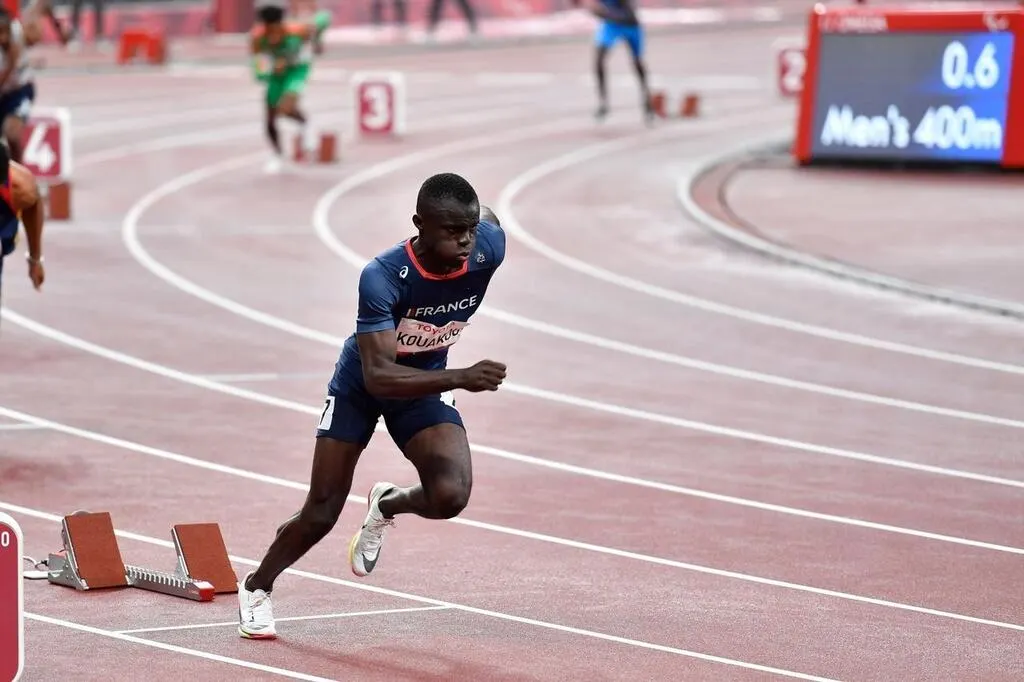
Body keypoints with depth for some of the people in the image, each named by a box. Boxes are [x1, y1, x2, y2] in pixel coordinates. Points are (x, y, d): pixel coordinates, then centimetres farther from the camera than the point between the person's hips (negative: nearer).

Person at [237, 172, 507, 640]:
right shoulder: (382, 277, -38)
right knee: (321, 515, 4)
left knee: (450, 496, -23)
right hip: (359, 386, -3)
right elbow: (378, 376, -43)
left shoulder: (487, 250, -27)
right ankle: (256, 588, 33)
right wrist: (461, 378, -54)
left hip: (426, 384, 3)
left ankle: (387, 506, 13)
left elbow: (484, 213, -1)